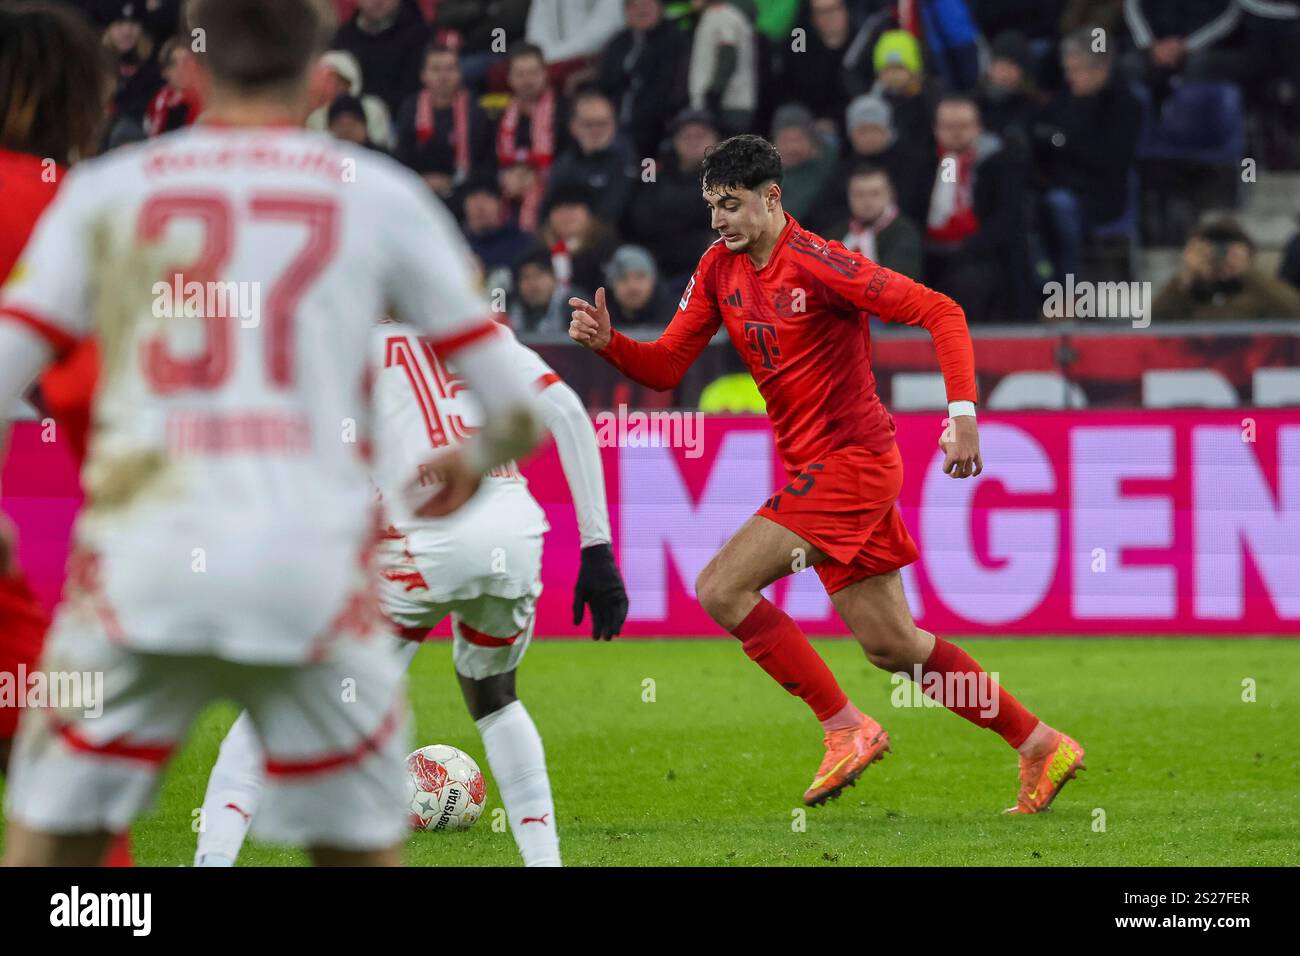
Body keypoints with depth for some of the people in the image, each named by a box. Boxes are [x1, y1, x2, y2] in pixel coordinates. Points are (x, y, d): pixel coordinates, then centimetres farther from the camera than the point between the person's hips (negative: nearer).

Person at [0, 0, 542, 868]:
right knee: (362, 846, 13)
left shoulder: (104, 190, 10)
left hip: (139, 569, 0)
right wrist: (472, 464, 32)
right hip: (313, 569, 0)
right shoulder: (382, 195, 9)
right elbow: (516, 409, 9)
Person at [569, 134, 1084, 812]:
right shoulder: (720, 270, 7)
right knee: (891, 647, 11)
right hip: (813, 468, 9)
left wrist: (962, 414, -25)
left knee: (721, 589, -16)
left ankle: (846, 729, -9)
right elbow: (664, 368, 9)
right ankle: (1040, 745, 20)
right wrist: (607, 342, -11)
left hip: (851, 461, -9)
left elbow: (941, 313, -17)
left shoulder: (817, 263, -16)